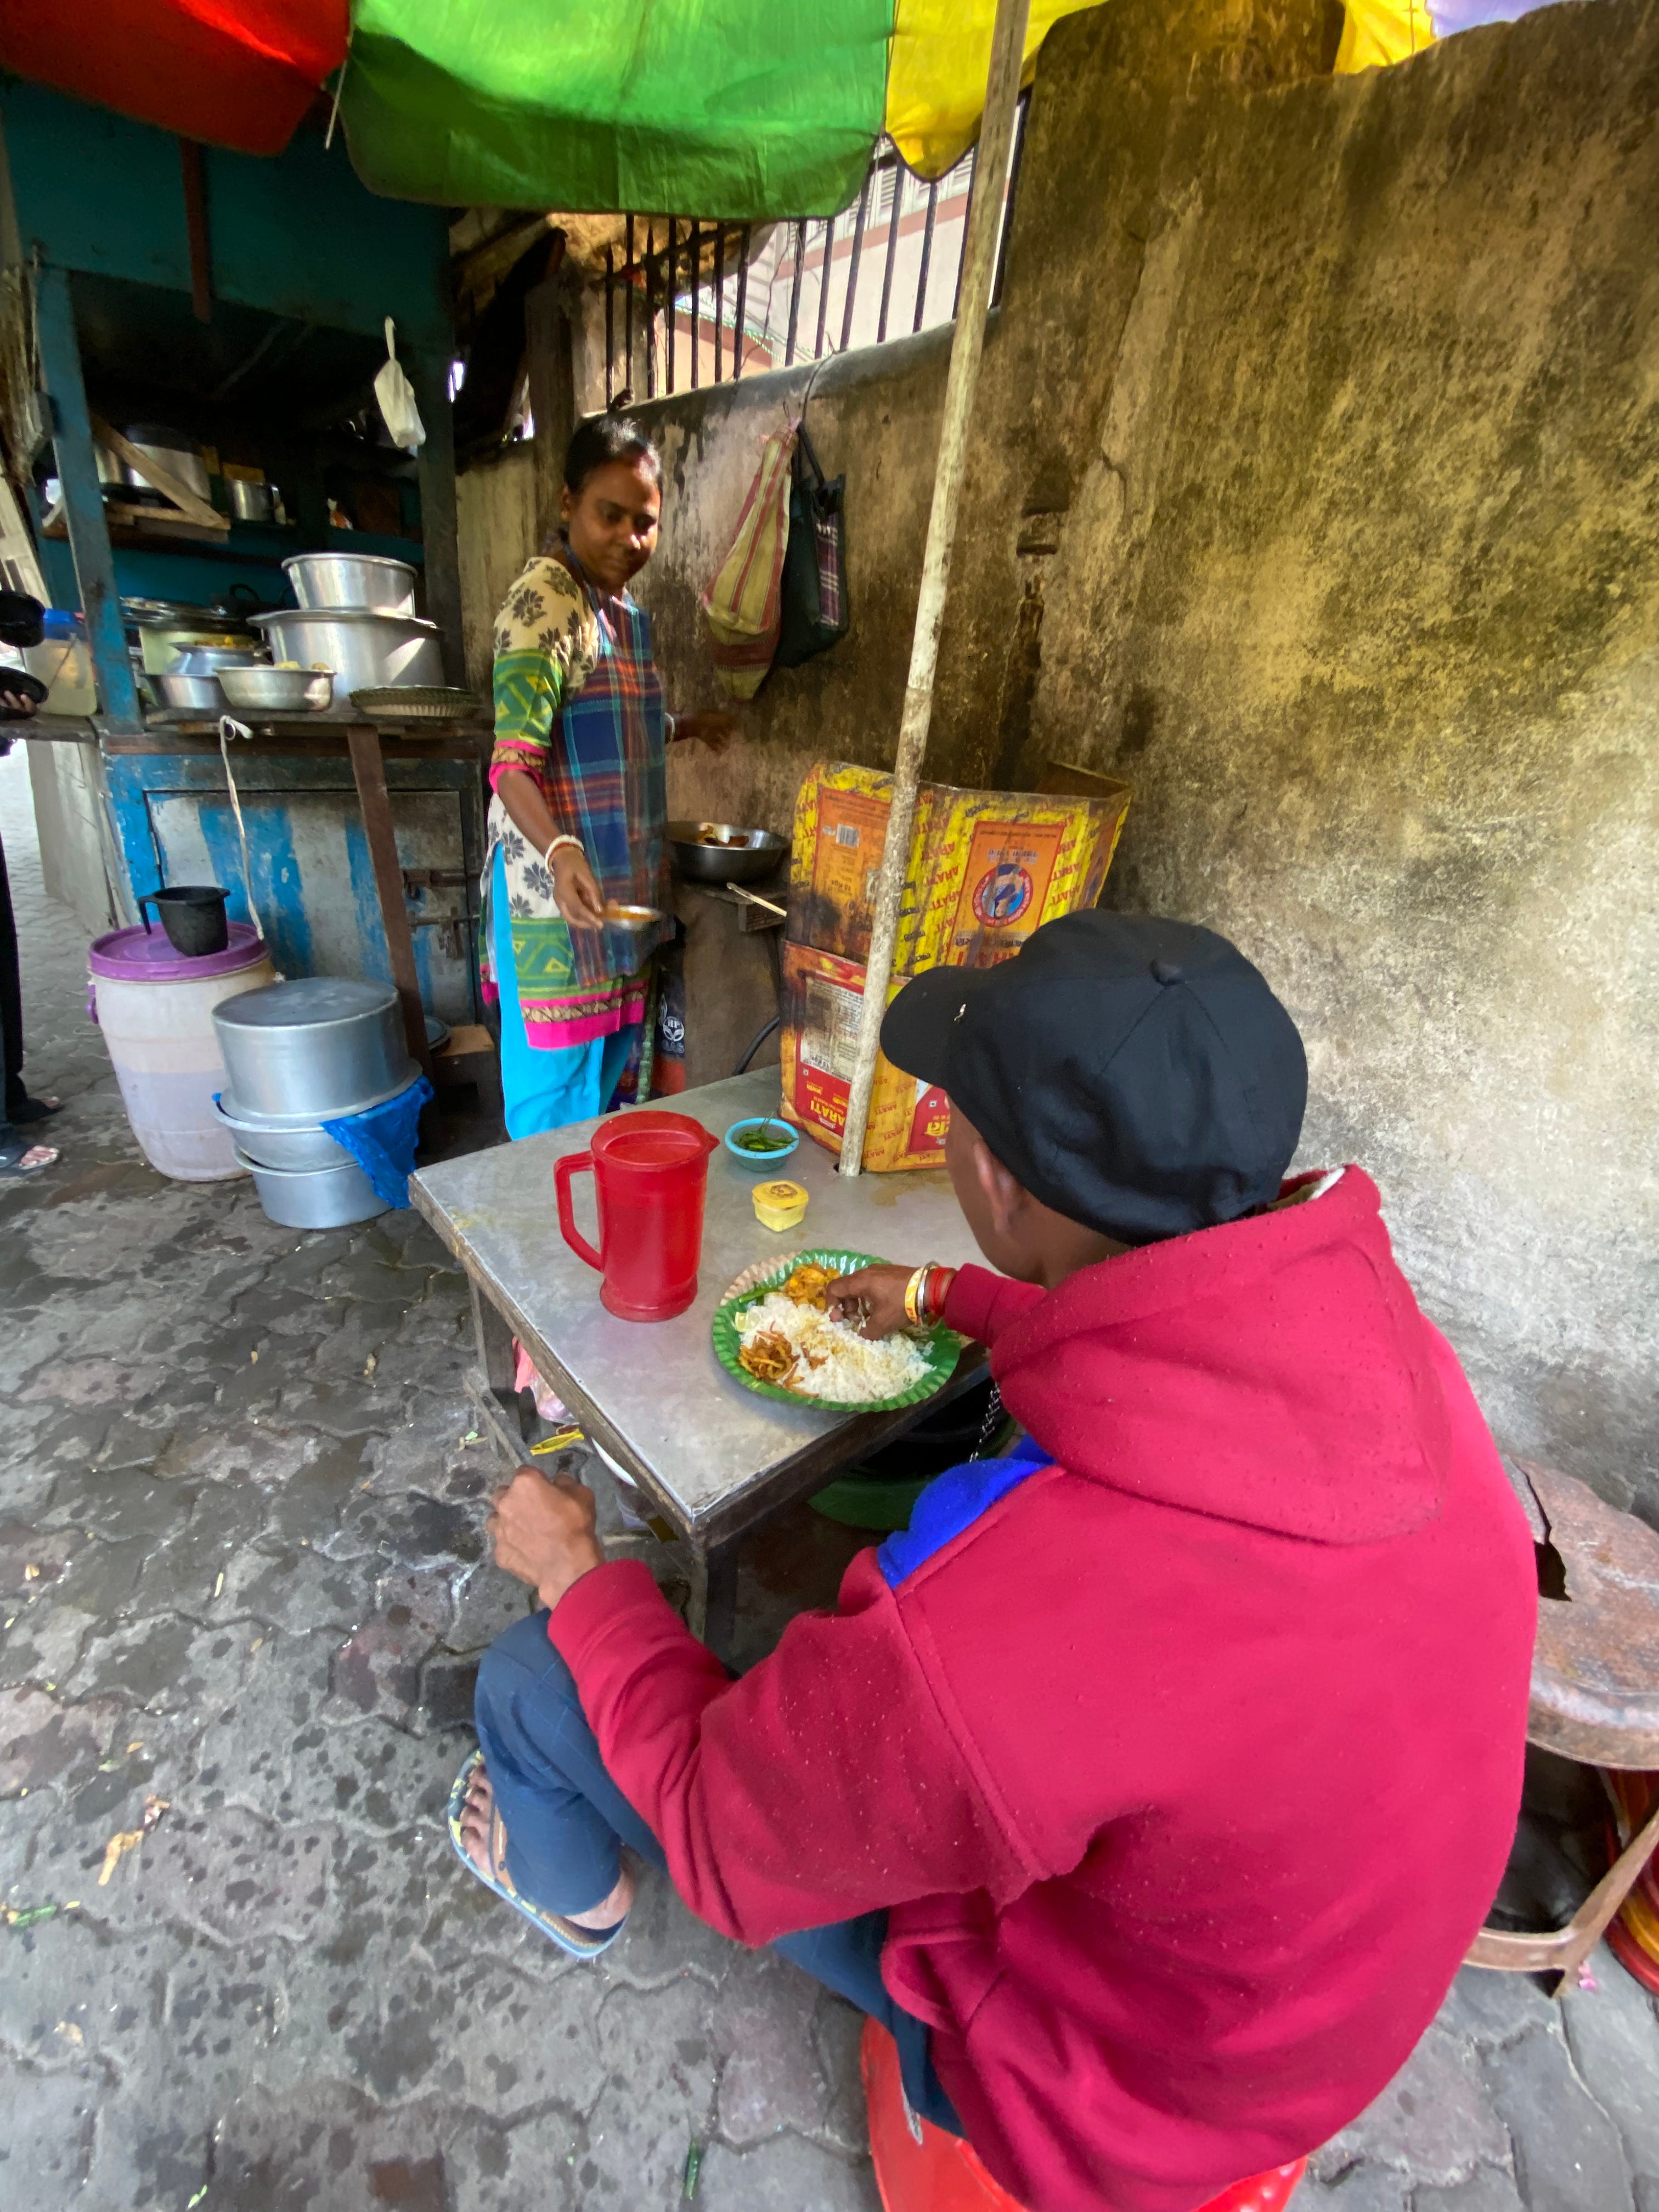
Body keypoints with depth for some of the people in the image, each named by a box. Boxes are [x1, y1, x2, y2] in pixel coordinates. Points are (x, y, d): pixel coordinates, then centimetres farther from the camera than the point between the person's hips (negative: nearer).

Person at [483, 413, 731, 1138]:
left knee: (605, 1072, 18)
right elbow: (512, 765, -23)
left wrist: (683, 728, 28)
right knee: (557, 1091, -1)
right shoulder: (543, 604, -13)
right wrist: (559, 852, -40)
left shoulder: (625, 611, 16)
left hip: (625, 888, 9)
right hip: (558, 888, -9)